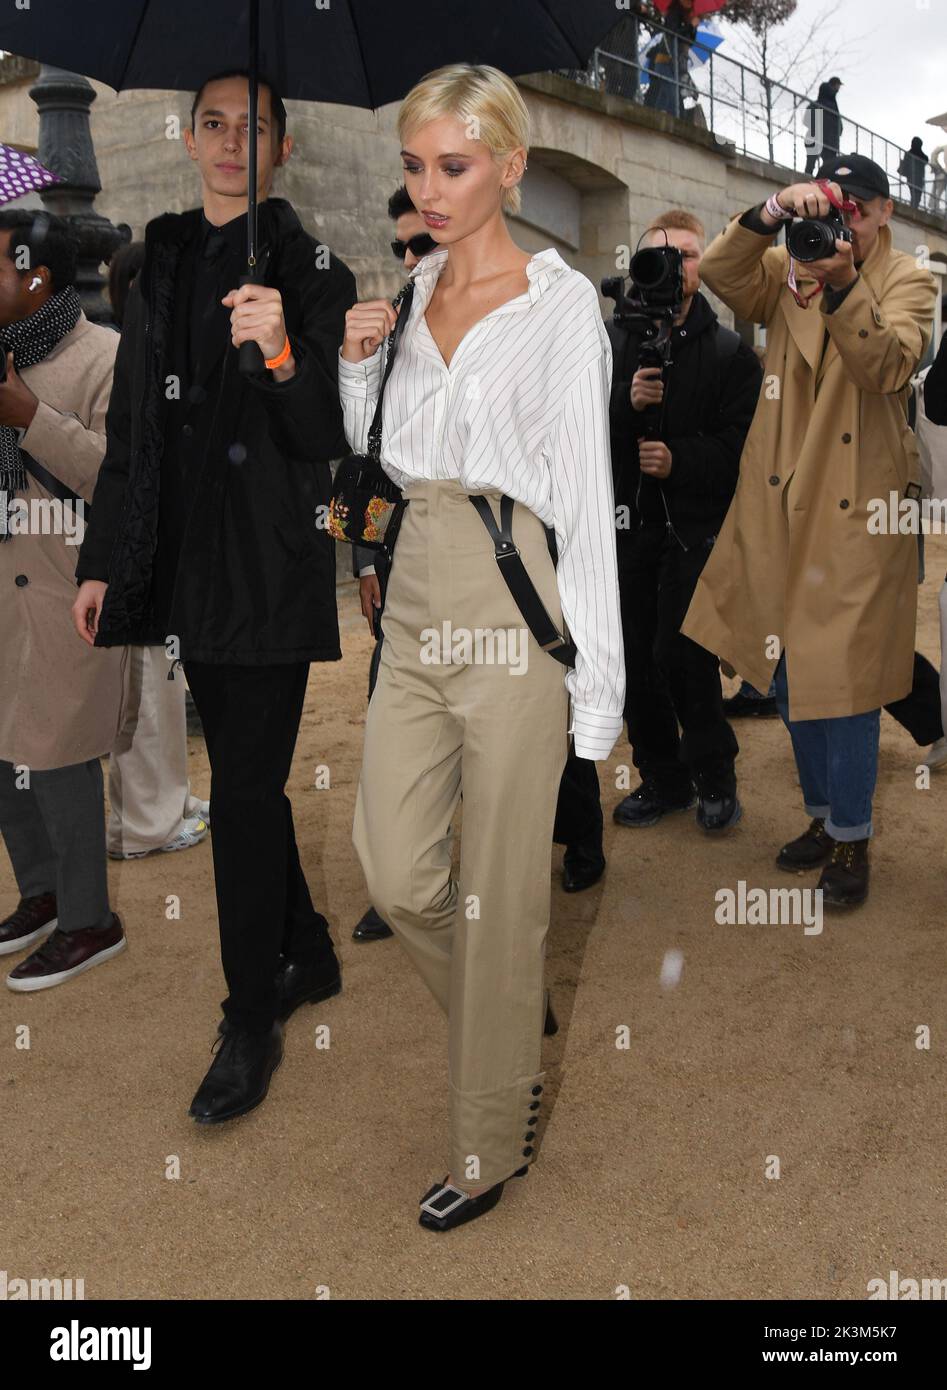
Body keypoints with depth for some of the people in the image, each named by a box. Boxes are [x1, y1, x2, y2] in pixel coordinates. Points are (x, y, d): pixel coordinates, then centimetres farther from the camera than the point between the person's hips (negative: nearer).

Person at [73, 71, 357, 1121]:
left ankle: (252, 1024, 11)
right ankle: (308, 955, 34)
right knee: (246, 778, 14)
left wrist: (283, 354, -28)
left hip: (270, 564, -6)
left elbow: (332, 436, -10)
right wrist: (102, 561, 13)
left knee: (244, 791, -4)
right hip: (184, 562, 6)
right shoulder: (162, 265, 14)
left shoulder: (309, 269, -3)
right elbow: (130, 429, 16)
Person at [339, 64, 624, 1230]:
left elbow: (584, 491, -11)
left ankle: (492, 1143, 23)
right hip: (416, 606, 6)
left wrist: (597, 684, -14)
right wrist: (356, 363, 1)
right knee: (395, 876, 6)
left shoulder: (560, 301, -7)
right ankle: (511, 1047, 36)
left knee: (498, 892, 3)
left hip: (515, 607, -6)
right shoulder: (409, 290, 12)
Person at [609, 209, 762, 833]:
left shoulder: (731, 351, 3)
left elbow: (741, 445, -5)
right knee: (634, 657, 7)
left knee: (678, 652, -12)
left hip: (695, 524, -3)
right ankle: (662, 779, 23)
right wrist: (625, 403, -16)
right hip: (626, 522, 4)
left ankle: (714, 775, 10)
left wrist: (680, 460, -18)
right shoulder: (611, 343, 10)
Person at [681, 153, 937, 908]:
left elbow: (889, 365, -19)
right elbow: (722, 273, -11)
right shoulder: (788, 270, 9)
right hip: (781, 506, 4)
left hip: (858, 512, -4)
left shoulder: (907, 282, 1)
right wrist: (771, 214, -27)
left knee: (845, 677, -3)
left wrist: (842, 287, -33)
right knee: (791, 673, 13)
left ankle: (851, 837, 14)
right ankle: (822, 815, 31)